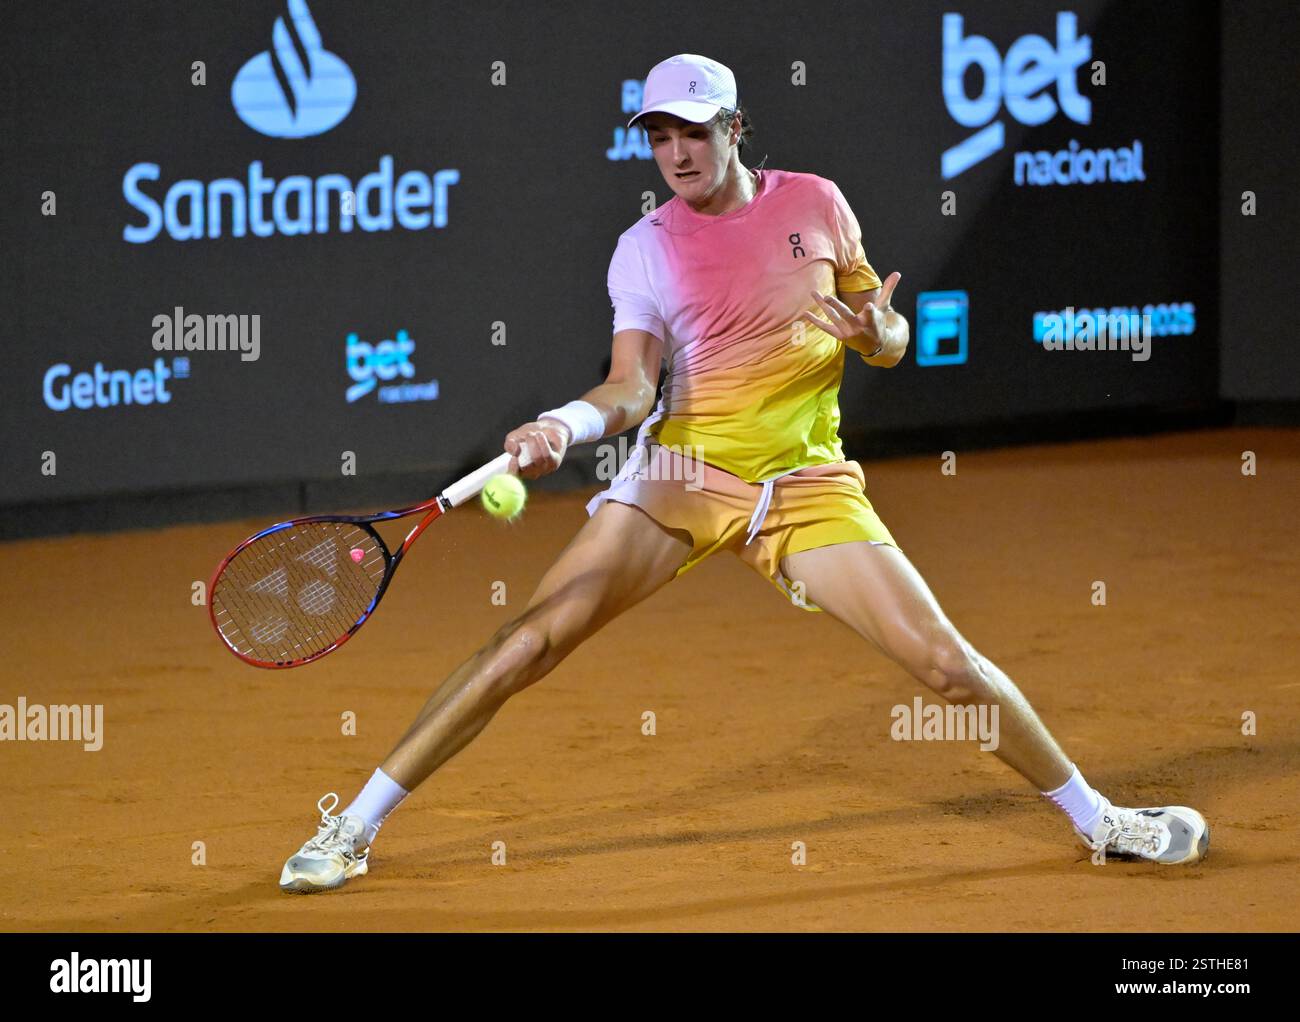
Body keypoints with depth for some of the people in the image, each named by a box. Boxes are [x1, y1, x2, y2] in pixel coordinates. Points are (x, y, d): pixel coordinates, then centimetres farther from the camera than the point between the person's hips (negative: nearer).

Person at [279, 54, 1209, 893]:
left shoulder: (815, 204, 5)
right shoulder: (646, 248, 2)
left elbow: (891, 341, 13)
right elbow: (632, 387, -8)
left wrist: (876, 331, -11)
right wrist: (565, 425, -29)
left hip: (808, 484, 1)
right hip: (682, 475, -1)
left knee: (948, 663, -7)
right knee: (529, 642, -14)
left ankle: (1095, 818, 15)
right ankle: (354, 827, -6)